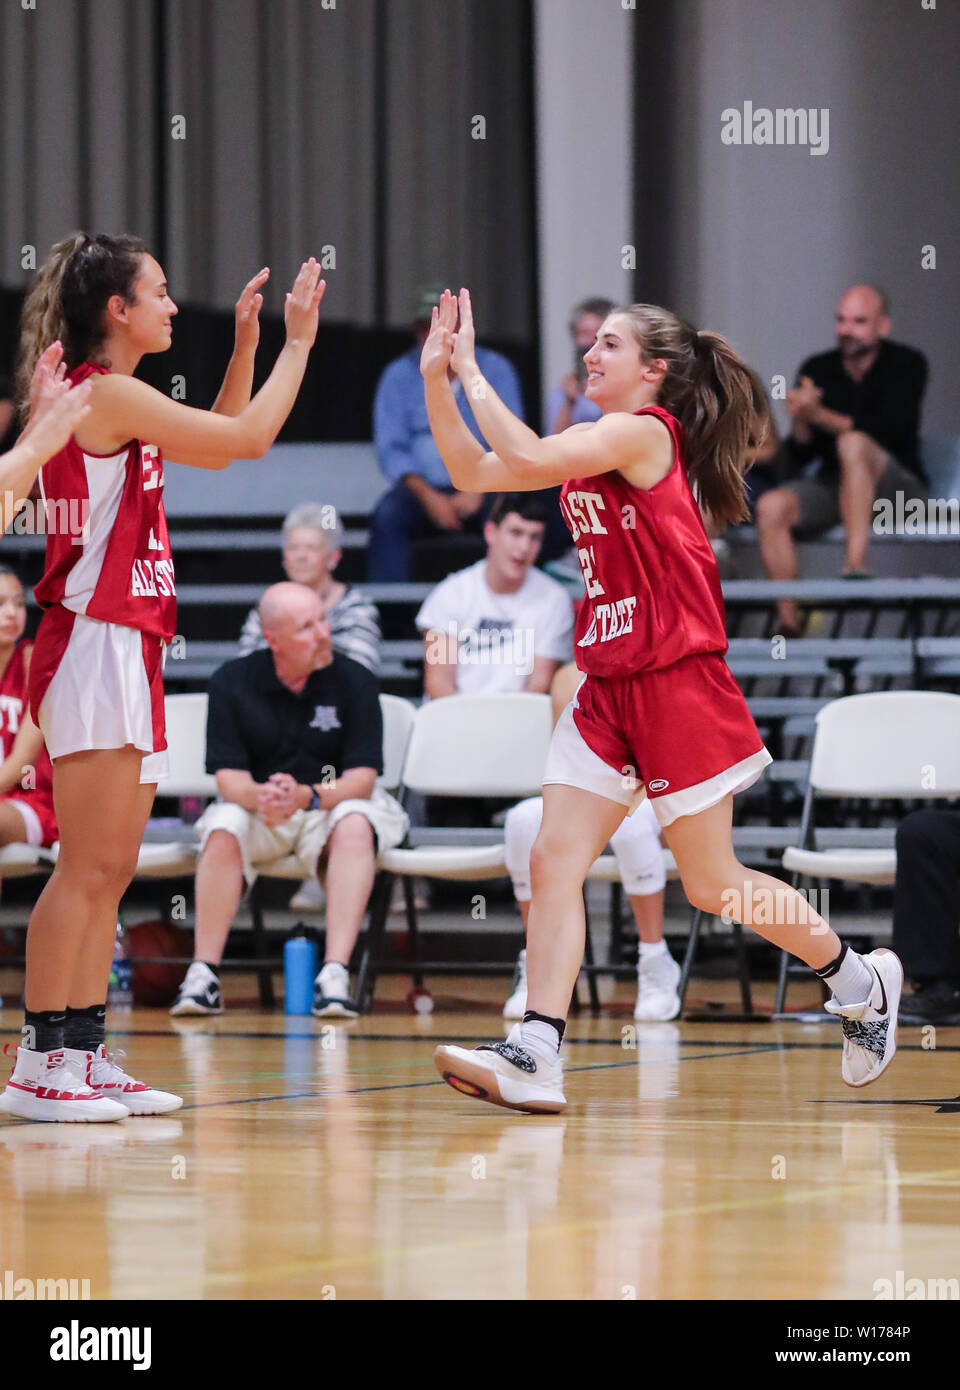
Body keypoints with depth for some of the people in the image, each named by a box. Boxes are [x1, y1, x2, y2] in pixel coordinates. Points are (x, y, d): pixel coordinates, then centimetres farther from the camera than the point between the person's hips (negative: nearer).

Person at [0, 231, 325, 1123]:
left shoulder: (107, 398, 16)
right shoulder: (107, 394, -12)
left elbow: (221, 443, 26)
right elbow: (248, 439, -11)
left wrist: (244, 344, 19)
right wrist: (296, 340, -1)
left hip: (127, 651, 10)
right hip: (94, 643, -10)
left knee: (111, 871, 9)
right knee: (87, 868, -10)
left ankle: (84, 1058, 11)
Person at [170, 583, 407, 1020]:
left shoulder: (353, 680, -8)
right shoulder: (232, 682, -5)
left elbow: (361, 778, -12)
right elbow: (228, 777, -9)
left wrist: (307, 797, -32)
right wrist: (259, 796, -33)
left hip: (332, 806, 0)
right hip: (258, 812, 1)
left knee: (355, 826, -33)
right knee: (223, 830, -31)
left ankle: (335, 975, -41)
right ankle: (203, 976, -31)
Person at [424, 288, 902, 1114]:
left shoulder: (645, 432, -13)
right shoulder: (594, 445, 13)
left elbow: (526, 458, -26)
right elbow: (475, 474, 14)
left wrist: (473, 371, -17)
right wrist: (436, 378, 4)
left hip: (678, 687, -8)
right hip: (608, 690, 8)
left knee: (713, 883, 2)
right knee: (555, 859, -6)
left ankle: (862, 983, 22)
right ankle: (533, 1058, -12)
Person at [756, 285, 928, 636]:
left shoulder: (906, 364, -5)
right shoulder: (818, 370, 5)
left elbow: (887, 432, -21)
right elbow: (801, 455, 5)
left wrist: (821, 416, -30)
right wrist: (801, 423, -19)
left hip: (895, 485, -4)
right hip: (832, 485, 4)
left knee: (853, 444, -36)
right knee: (771, 507, -25)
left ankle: (856, 565, -46)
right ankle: (789, 625, -28)